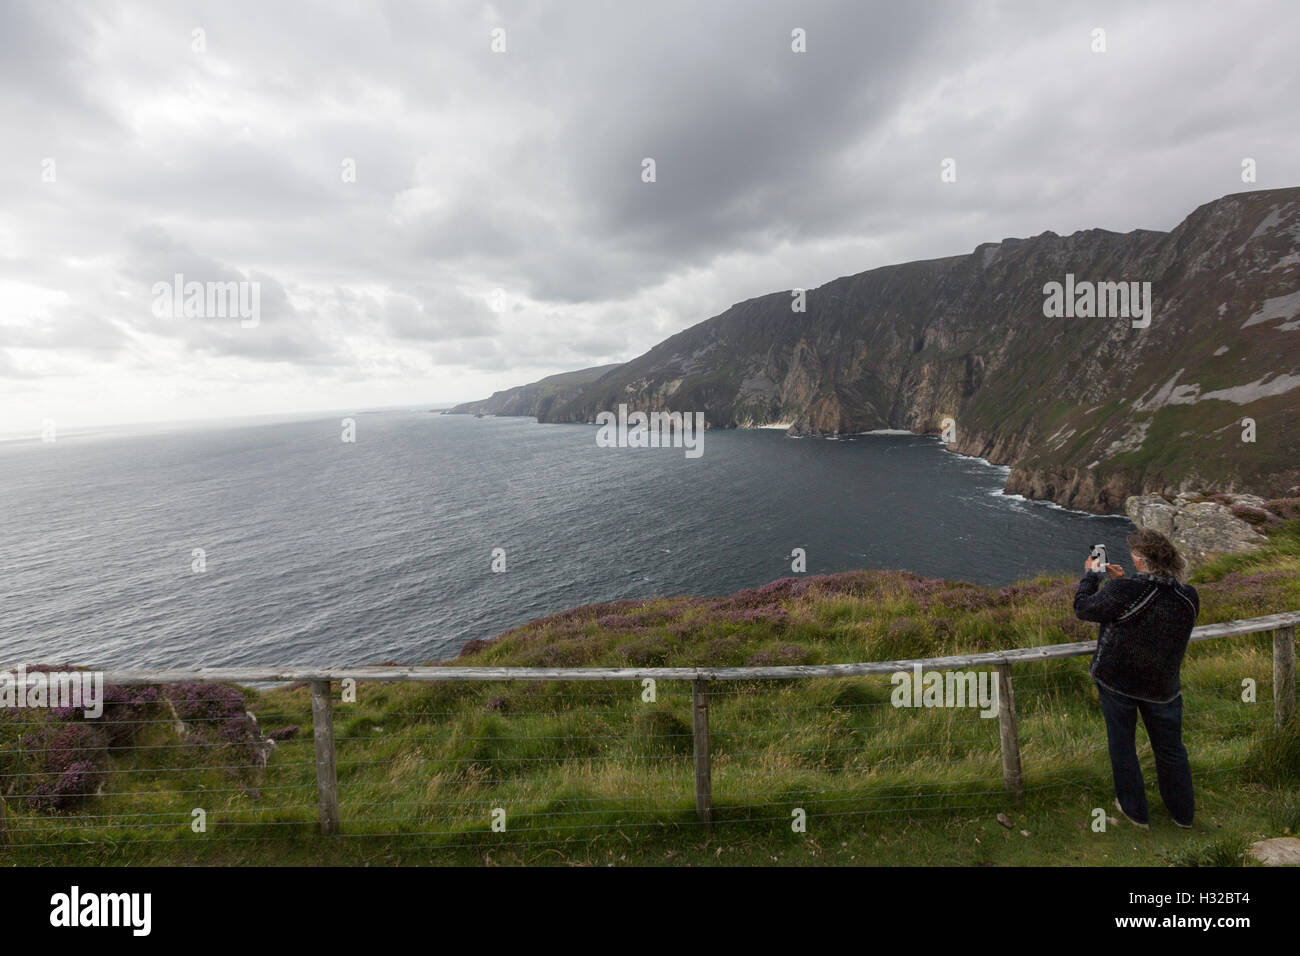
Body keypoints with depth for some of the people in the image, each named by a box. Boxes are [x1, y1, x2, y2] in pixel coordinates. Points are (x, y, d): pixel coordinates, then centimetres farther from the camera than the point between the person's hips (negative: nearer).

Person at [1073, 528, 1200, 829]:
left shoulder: (1123, 591, -28)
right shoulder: (1188, 597, -12)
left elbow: (1083, 608, -13)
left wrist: (1091, 575, 3)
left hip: (1116, 681, -4)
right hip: (1163, 687, 4)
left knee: (1122, 745, 16)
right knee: (1170, 748, 23)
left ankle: (1135, 812, 30)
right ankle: (1183, 813, 41)